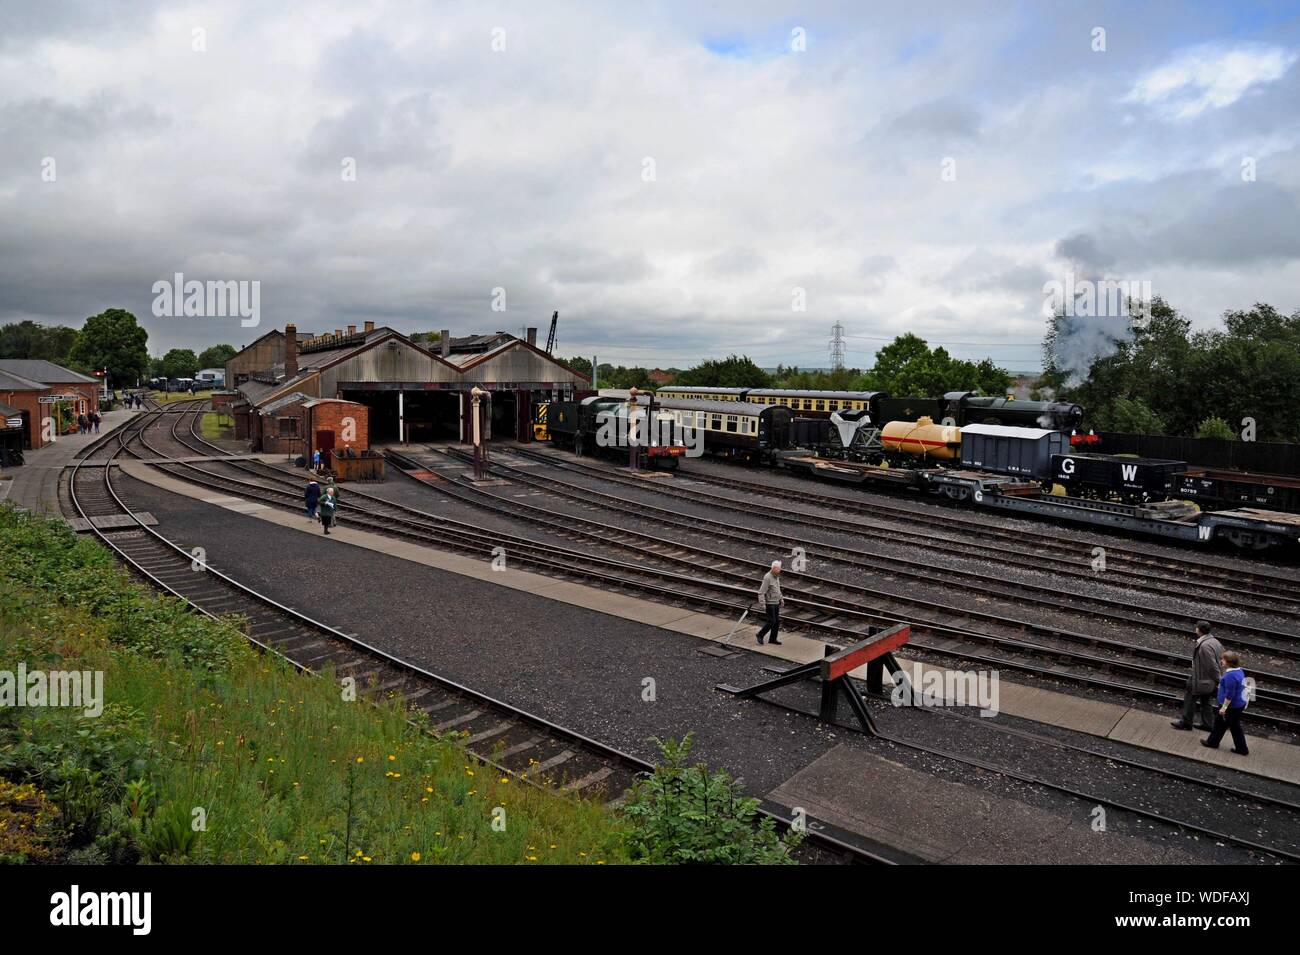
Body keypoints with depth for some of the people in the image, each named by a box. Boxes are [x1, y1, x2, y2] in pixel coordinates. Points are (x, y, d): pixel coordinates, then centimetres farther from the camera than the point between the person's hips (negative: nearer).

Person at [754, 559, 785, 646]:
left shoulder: (777, 576, 9)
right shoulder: (767, 577, -20)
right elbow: (761, 592, -22)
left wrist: (781, 598, 23)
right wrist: (763, 603, -25)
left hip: (776, 603, 9)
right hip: (770, 603, -9)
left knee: (777, 621, 9)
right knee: (771, 621, -7)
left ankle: (773, 639, 18)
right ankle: (760, 635, 11)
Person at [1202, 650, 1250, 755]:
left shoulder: (1230, 675, -28)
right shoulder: (1239, 671, 4)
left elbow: (1229, 694, -25)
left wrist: (1224, 707, -19)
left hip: (1231, 706, -9)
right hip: (1240, 704, 9)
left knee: (1220, 723, 10)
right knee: (1235, 726, 17)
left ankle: (1212, 742, 26)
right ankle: (1242, 749, 22)